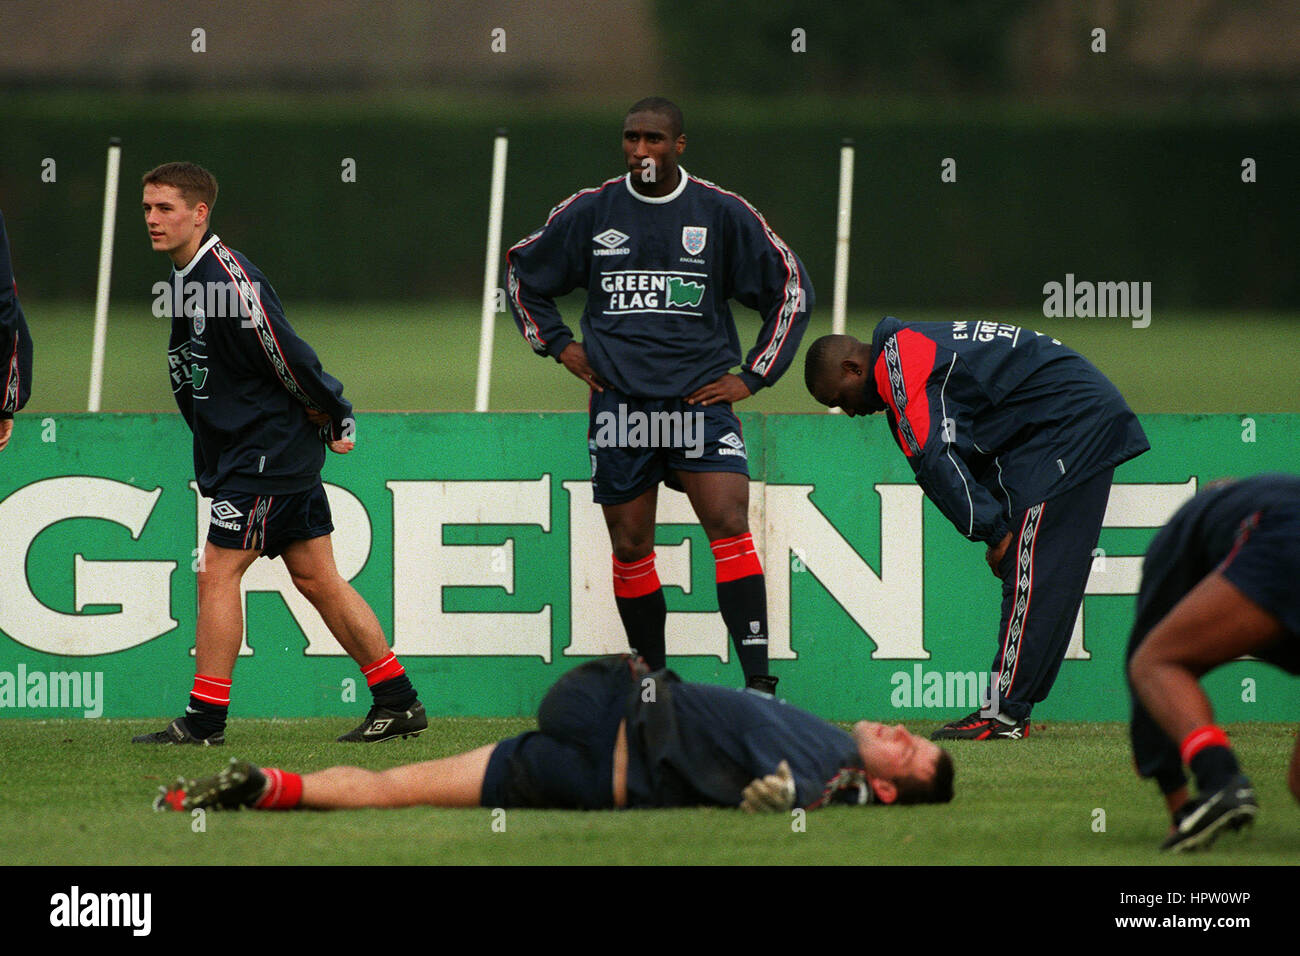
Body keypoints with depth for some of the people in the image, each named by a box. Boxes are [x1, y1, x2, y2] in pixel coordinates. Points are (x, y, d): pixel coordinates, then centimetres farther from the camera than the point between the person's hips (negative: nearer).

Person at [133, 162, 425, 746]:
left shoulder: (228, 278, -20)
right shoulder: (185, 279, 11)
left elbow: (285, 354, -19)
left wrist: (335, 419, -12)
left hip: (270, 451, -10)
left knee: (218, 573, -9)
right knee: (316, 578, 10)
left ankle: (204, 720, -6)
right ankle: (398, 702, 14)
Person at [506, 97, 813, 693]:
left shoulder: (723, 214, 2)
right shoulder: (589, 213, 7)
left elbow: (790, 287, 10)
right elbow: (522, 273, 23)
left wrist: (753, 376, 6)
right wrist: (558, 345, 13)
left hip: (701, 399, -2)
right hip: (619, 404, 2)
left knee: (730, 527, -17)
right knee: (630, 549, 4)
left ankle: (757, 683, -21)